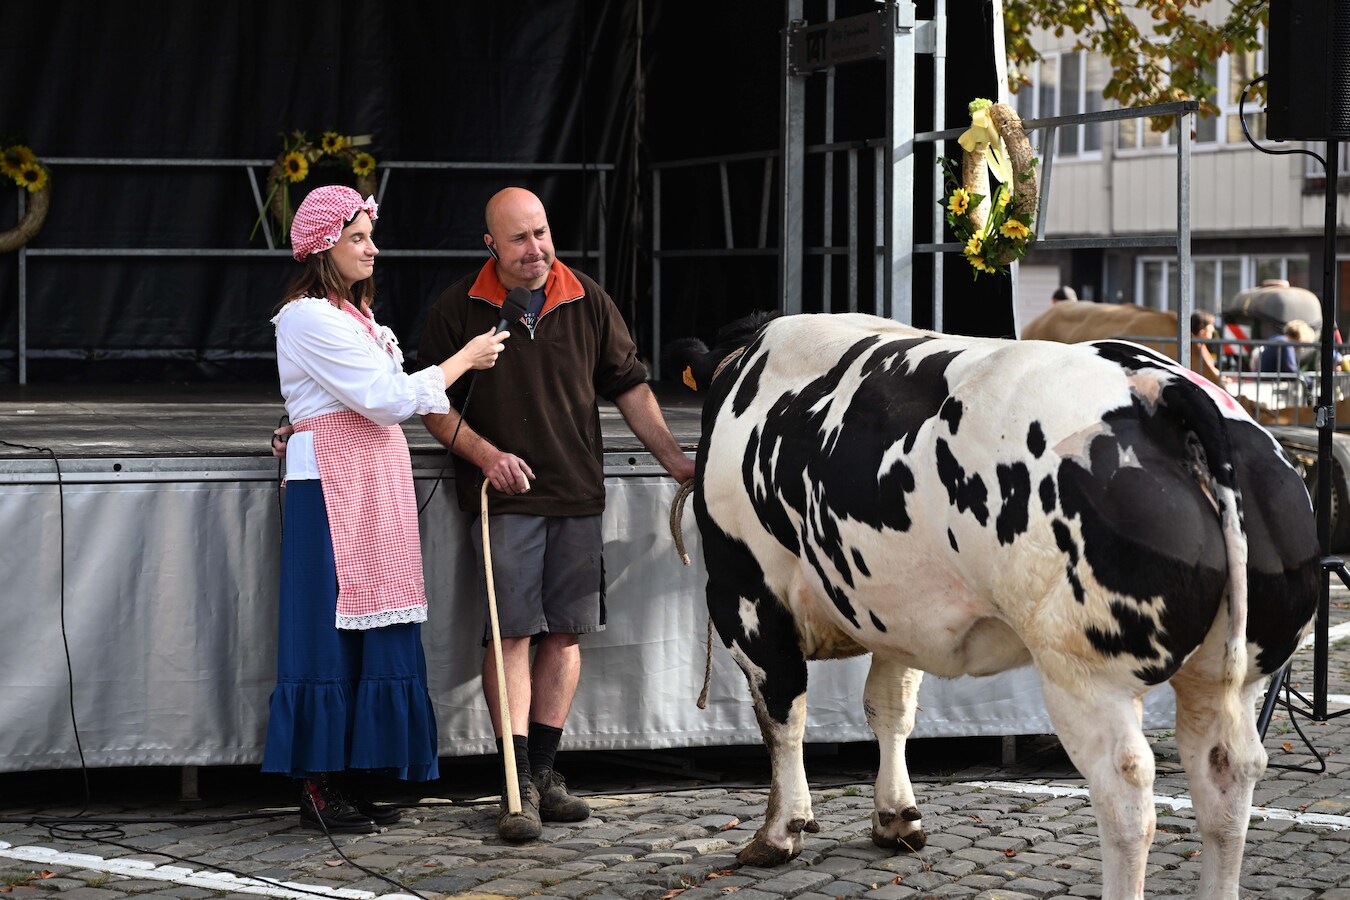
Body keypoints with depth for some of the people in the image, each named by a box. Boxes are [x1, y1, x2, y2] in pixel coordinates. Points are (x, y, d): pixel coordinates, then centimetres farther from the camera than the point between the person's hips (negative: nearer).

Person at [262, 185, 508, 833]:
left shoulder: (352, 315, 20)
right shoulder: (308, 318, -10)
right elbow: (386, 397, -15)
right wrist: (465, 360, -7)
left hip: (375, 487, 9)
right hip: (332, 487, -9)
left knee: (371, 630, 6)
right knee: (331, 629, -7)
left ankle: (351, 784, 9)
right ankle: (318, 790, -3)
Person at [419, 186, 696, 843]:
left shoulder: (587, 301, 6)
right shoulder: (458, 310, -1)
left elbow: (628, 386, 13)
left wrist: (672, 458, 8)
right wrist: (483, 453, -11)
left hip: (578, 493, 3)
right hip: (504, 495, -3)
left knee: (566, 631, 4)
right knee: (513, 632, -9)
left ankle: (543, 770, 14)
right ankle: (517, 786, -8)